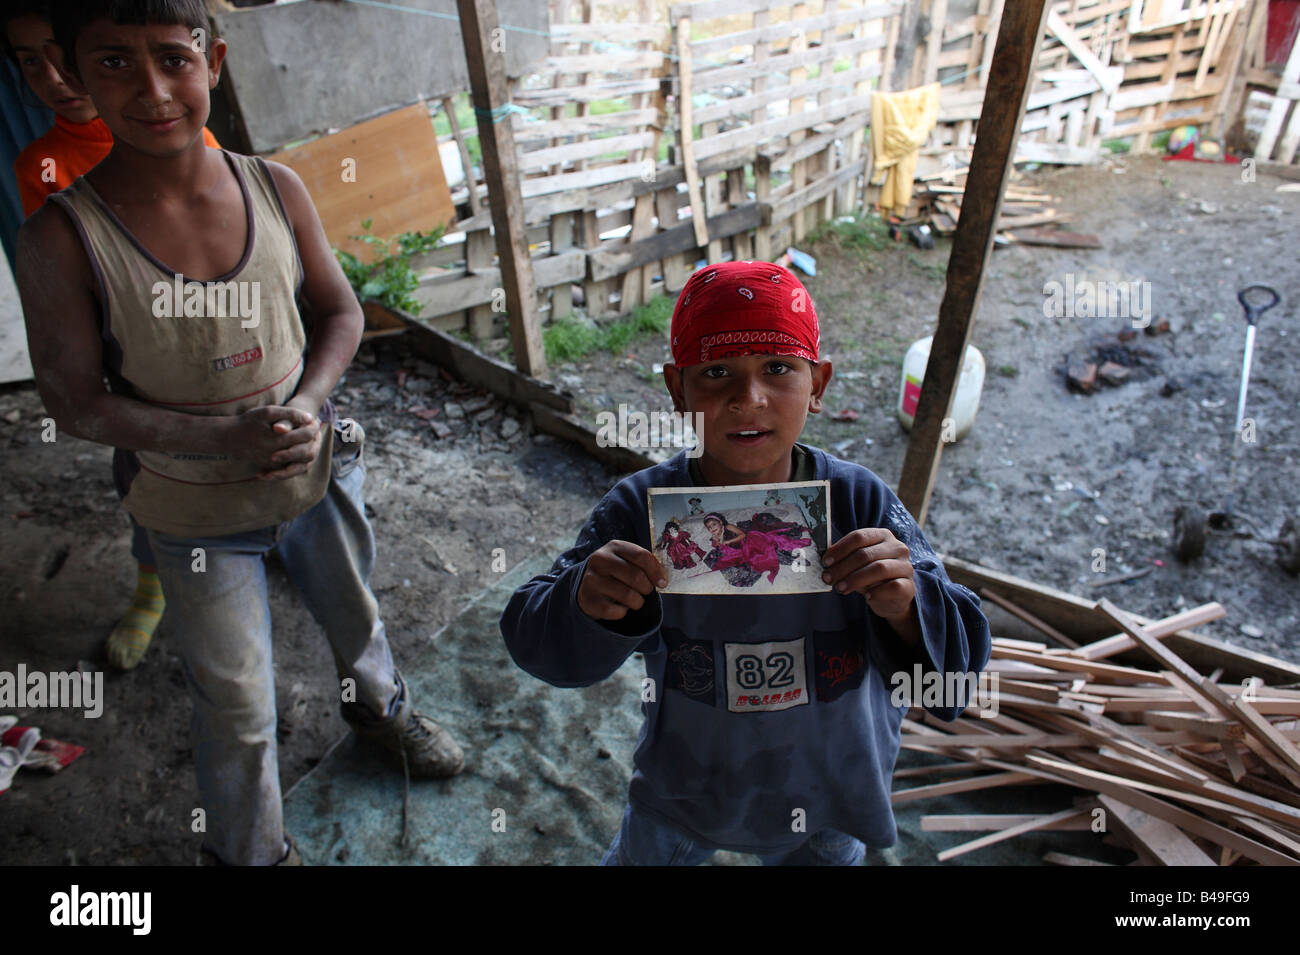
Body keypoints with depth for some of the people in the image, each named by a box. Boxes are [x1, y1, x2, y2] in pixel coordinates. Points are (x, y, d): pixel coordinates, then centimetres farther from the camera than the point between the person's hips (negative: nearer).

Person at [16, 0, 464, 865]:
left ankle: (382, 708, 61)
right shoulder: (64, 236, -19)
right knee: (238, 706, 11)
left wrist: (306, 407, -18)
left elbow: (342, 313, 0)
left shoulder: (276, 191, -11)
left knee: (356, 614, 27)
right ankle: (250, 849, 41)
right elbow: (76, 403, -15)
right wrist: (227, 440, -27)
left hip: (319, 474, 3)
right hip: (197, 515, -2)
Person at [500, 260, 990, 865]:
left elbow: (959, 655, -19)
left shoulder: (862, 504, -22)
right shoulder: (641, 510, -22)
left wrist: (906, 611, -41)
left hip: (827, 800, 1)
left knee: (828, 855, 29)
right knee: (642, 856, 28)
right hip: (684, 788, 0)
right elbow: (534, 641, -20)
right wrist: (585, 602, -43)